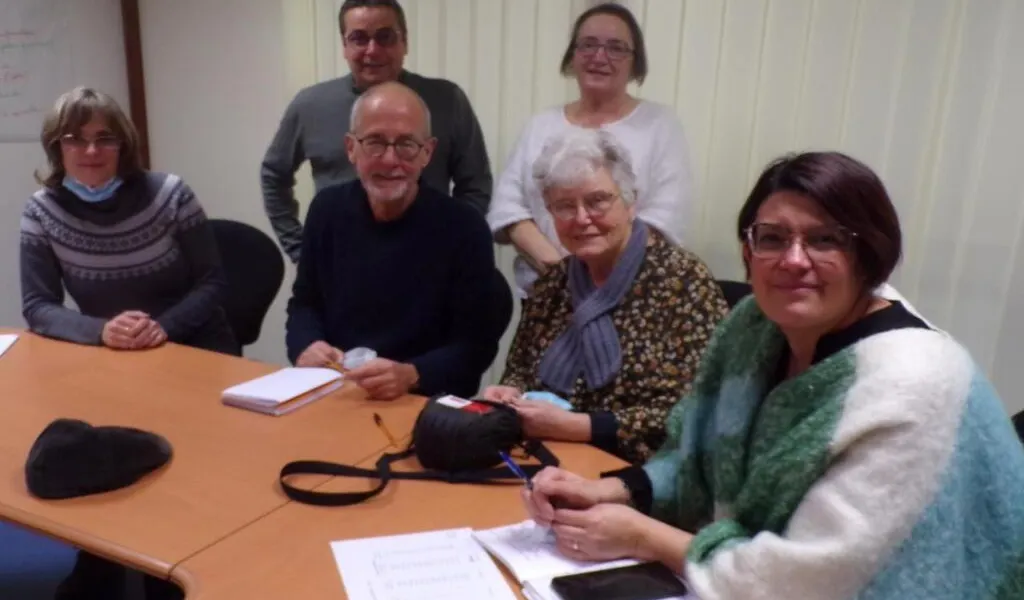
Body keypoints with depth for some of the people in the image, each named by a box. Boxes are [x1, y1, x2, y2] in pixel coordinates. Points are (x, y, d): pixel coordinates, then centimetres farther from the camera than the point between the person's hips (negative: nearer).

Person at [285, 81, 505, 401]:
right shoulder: (328, 209, 4)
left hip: (425, 404, -2)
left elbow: (476, 344, -10)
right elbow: (304, 302, 13)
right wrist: (306, 346, -8)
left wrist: (411, 375, -26)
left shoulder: (465, 229, -10)